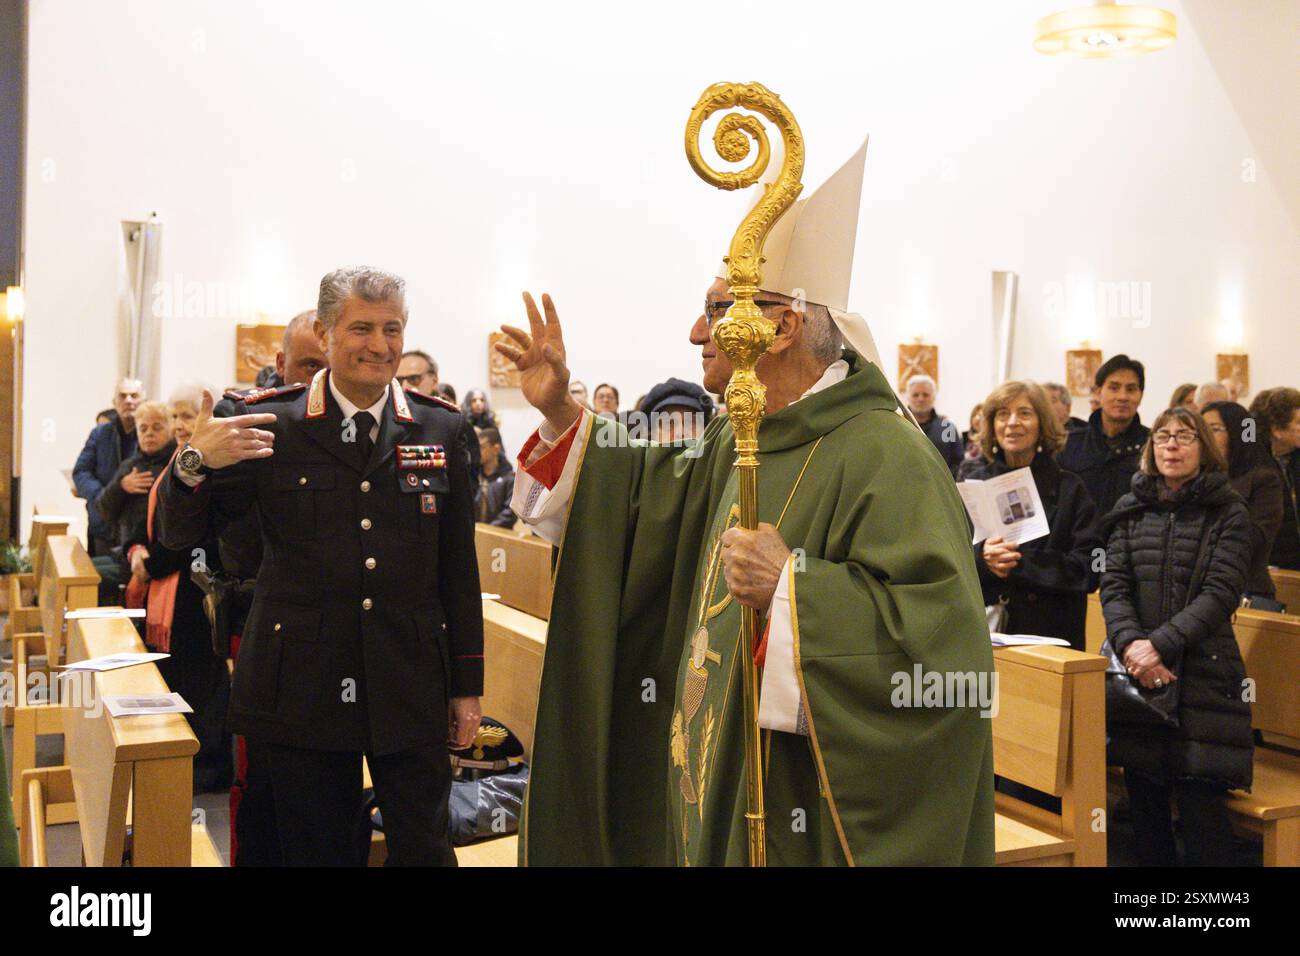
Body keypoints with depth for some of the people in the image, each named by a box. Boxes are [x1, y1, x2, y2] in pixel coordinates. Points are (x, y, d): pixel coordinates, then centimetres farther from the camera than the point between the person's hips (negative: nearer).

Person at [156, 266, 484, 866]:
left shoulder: (440, 429, 4)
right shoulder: (268, 424, -3)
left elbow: (459, 567, 7)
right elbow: (177, 535, 1)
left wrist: (467, 684, 7)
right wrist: (196, 463, -20)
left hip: (412, 689, 1)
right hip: (301, 688, -1)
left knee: (424, 849, 7)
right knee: (316, 850, 12)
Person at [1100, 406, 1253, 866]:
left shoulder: (1228, 513, 1)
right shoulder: (1131, 509, 10)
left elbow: (1221, 593, -9)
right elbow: (1113, 585, 2)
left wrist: (1161, 644, -19)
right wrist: (1131, 643, -16)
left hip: (1204, 673, -3)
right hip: (1138, 672, 3)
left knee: (1199, 797, -6)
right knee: (1142, 790, 7)